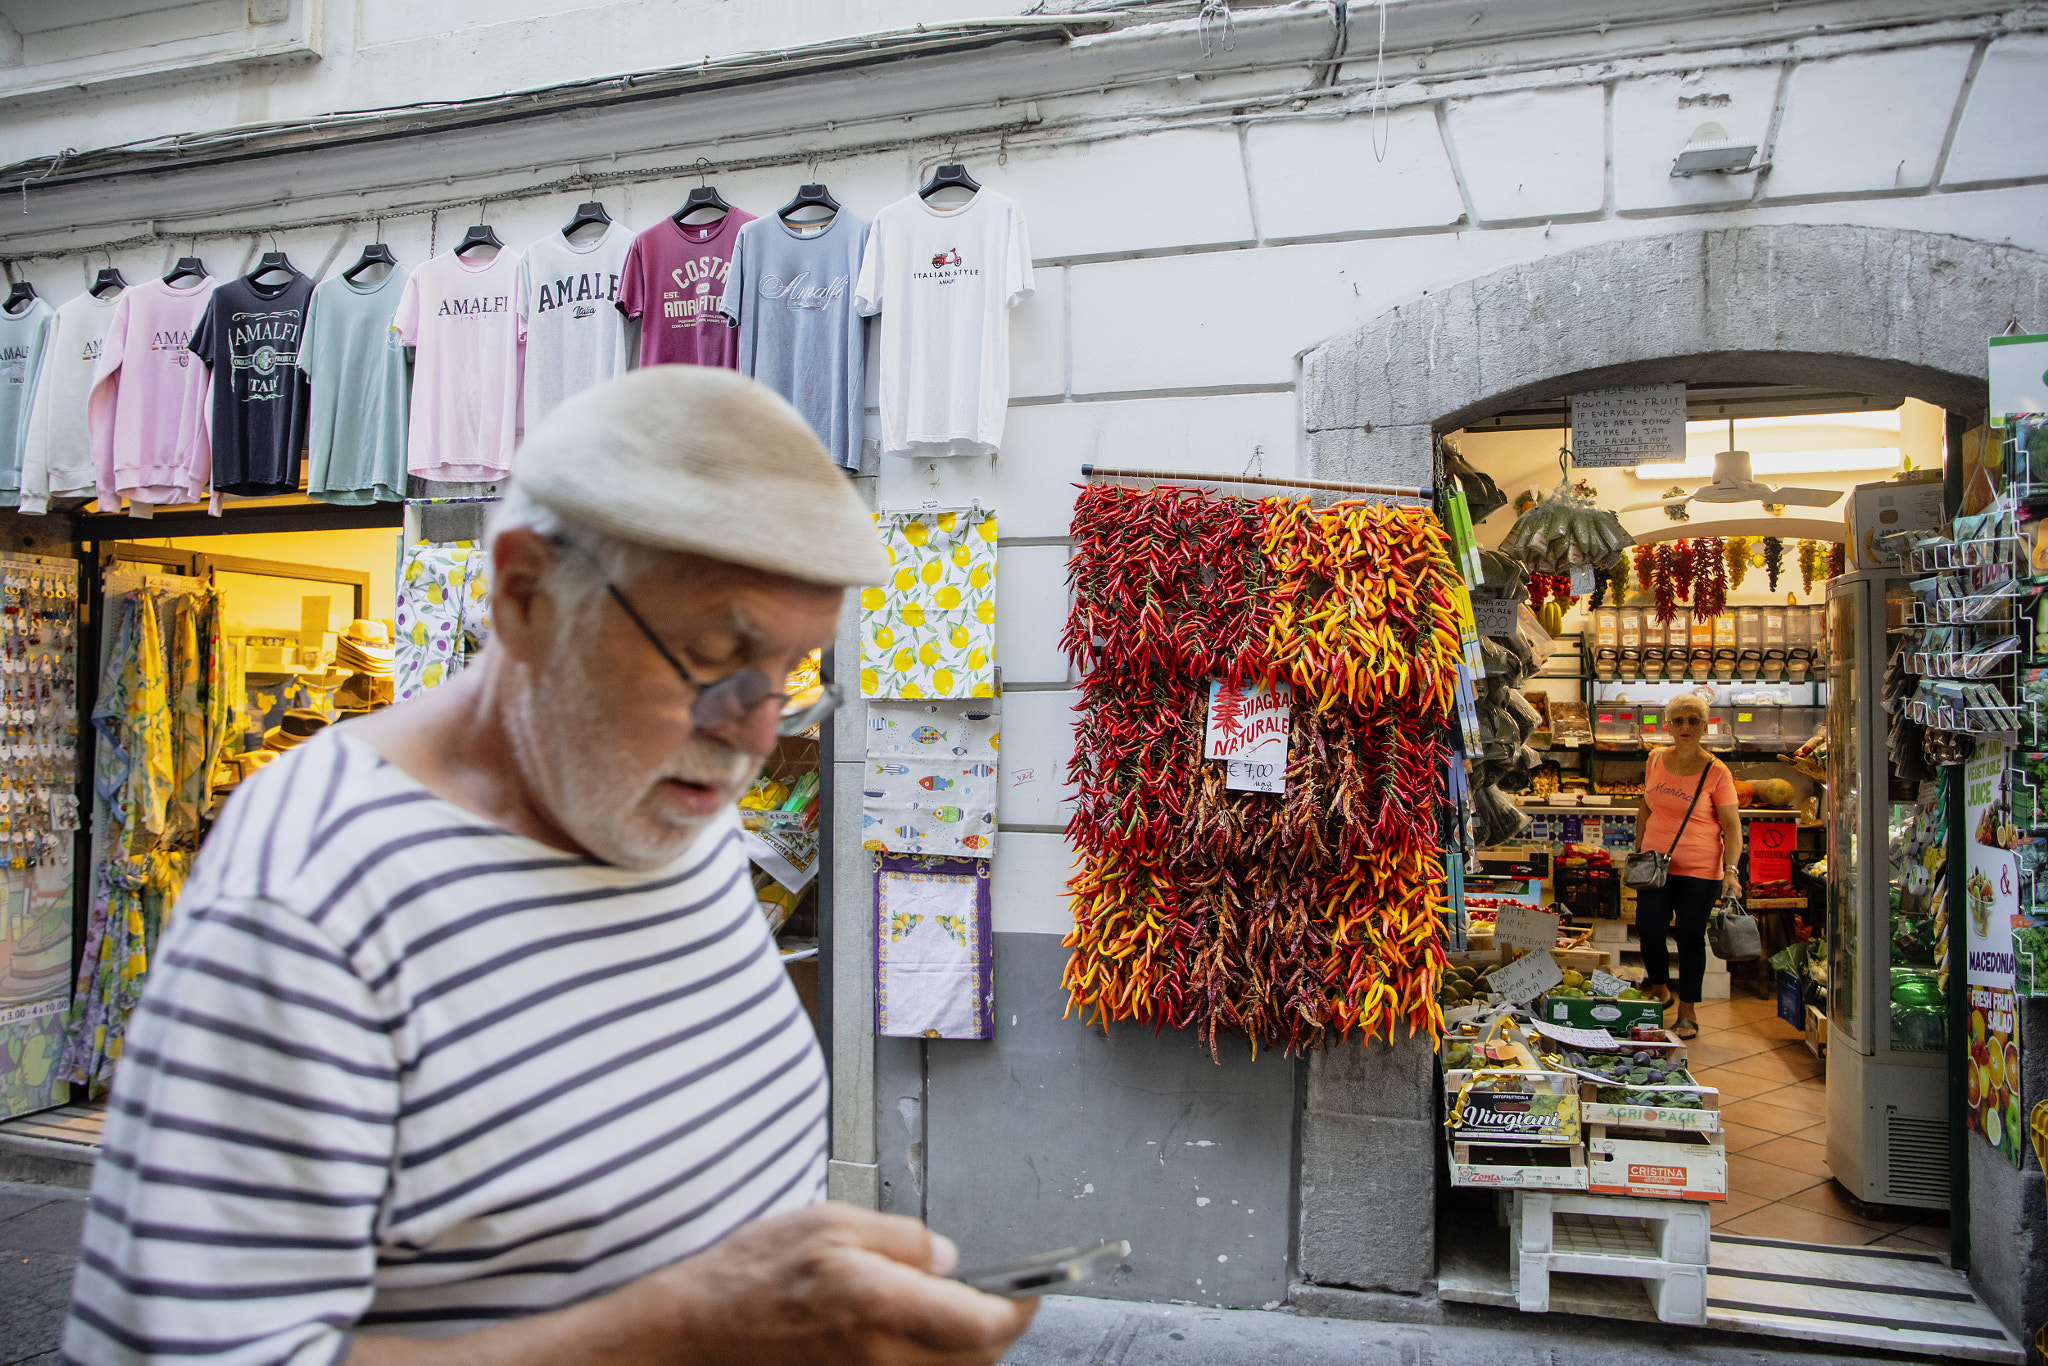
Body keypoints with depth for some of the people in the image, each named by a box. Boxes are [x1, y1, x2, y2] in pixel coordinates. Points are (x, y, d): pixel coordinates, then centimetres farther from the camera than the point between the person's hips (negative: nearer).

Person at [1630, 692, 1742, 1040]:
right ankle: (1660, 991, 32)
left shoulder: (1716, 772, -9)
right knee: (1649, 929, 4)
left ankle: (1688, 1013, 18)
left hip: (1700, 870, -4)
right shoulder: (1656, 760, 3)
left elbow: (1731, 824, -9)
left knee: (1690, 936, 3)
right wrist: (1638, 850, 13)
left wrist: (1731, 870, -19)